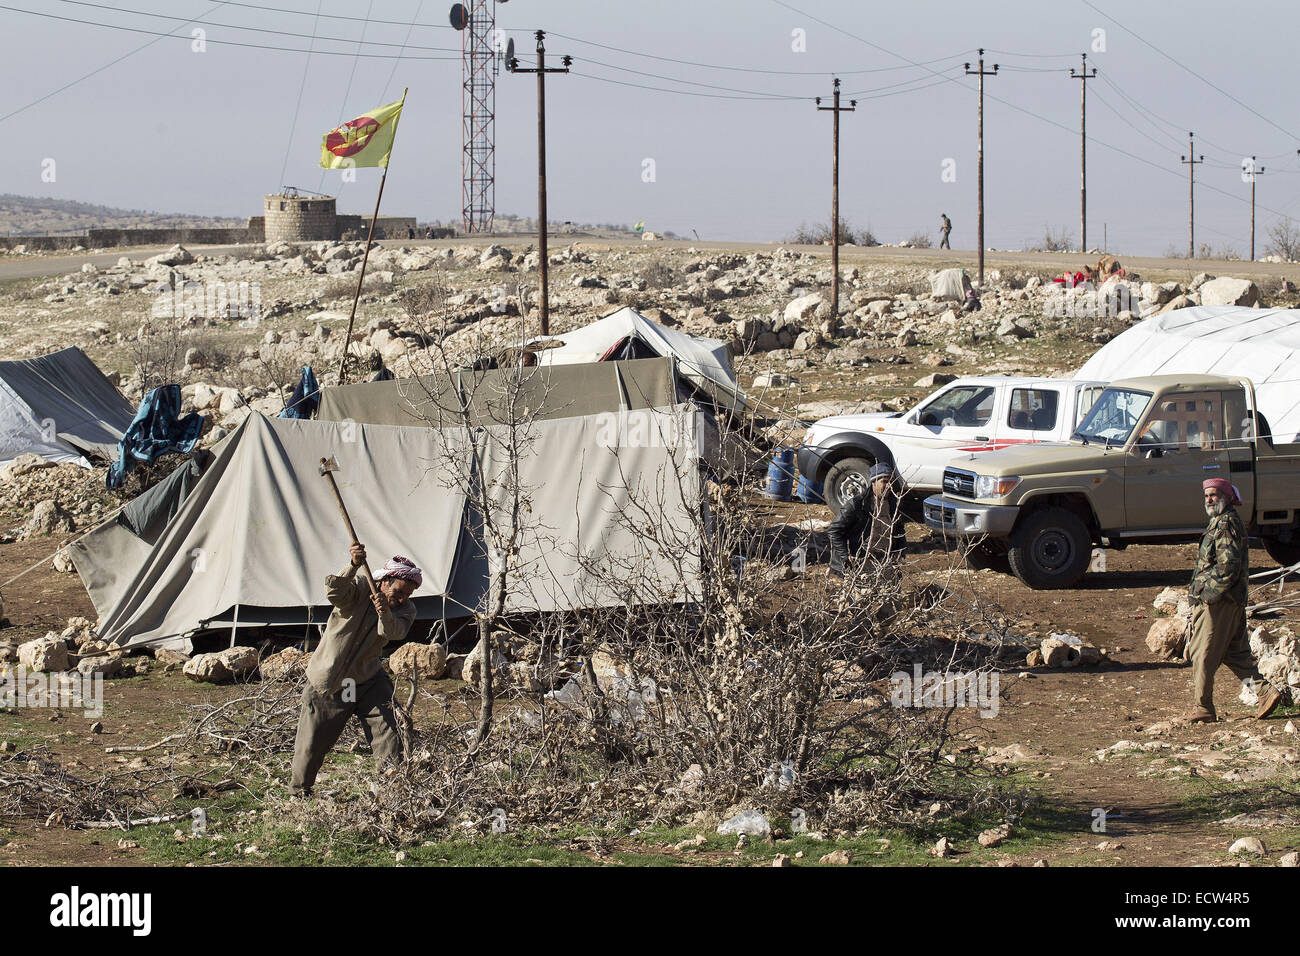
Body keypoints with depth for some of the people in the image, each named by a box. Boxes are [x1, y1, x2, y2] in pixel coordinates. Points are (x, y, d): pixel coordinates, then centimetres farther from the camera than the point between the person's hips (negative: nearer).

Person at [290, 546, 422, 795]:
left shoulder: (406, 609, -6)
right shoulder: (359, 589, -15)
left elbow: (396, 631, -28)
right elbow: (334, 593, -38)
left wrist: (384, 613, -50)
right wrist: (352, 567, -55)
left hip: (367, 682, 3)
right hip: (327, 684, -3)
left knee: (389, 740, -9)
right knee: (310, 747, 4)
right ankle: (298, 793, 26)